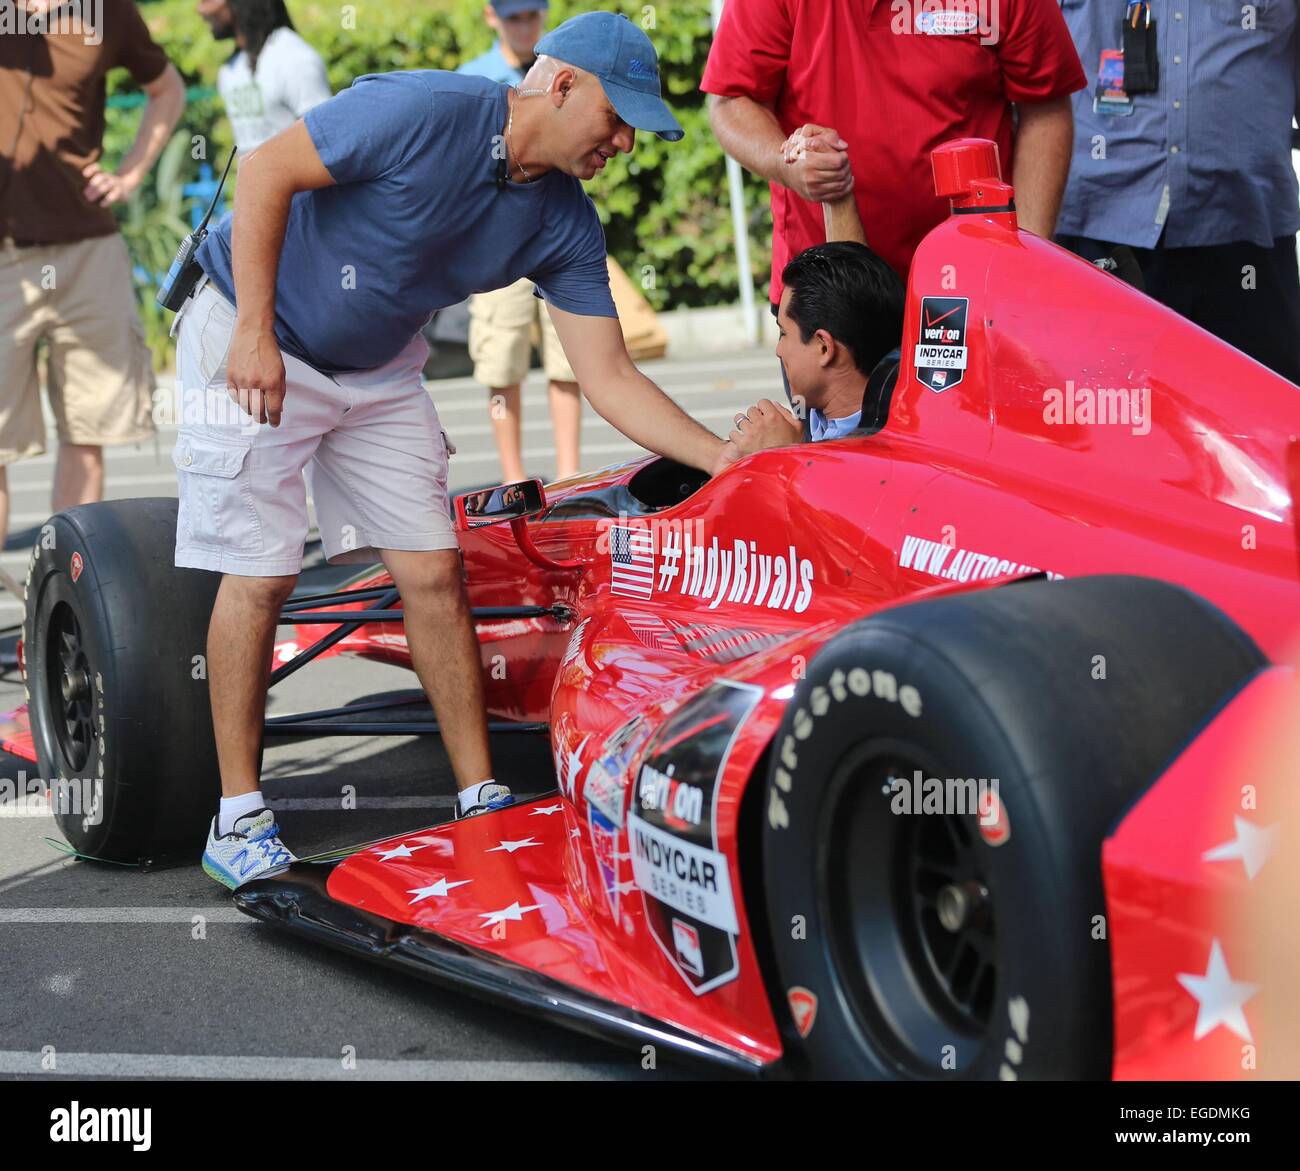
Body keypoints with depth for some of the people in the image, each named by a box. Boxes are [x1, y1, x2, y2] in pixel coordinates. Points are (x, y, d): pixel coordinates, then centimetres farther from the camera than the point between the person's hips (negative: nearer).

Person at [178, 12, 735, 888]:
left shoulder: (566, 224, -7)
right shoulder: (423, 112, -27)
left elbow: (610, 380, -6)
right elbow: (267, 170, -21)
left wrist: (731, 461, -16)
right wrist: (255, 332, -24)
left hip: (379, 370, 6)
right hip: (251, 338, -6)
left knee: (434, 570, 0)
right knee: (260, 574, -7)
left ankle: (481, 798, 9)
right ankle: (239, 815, 4)